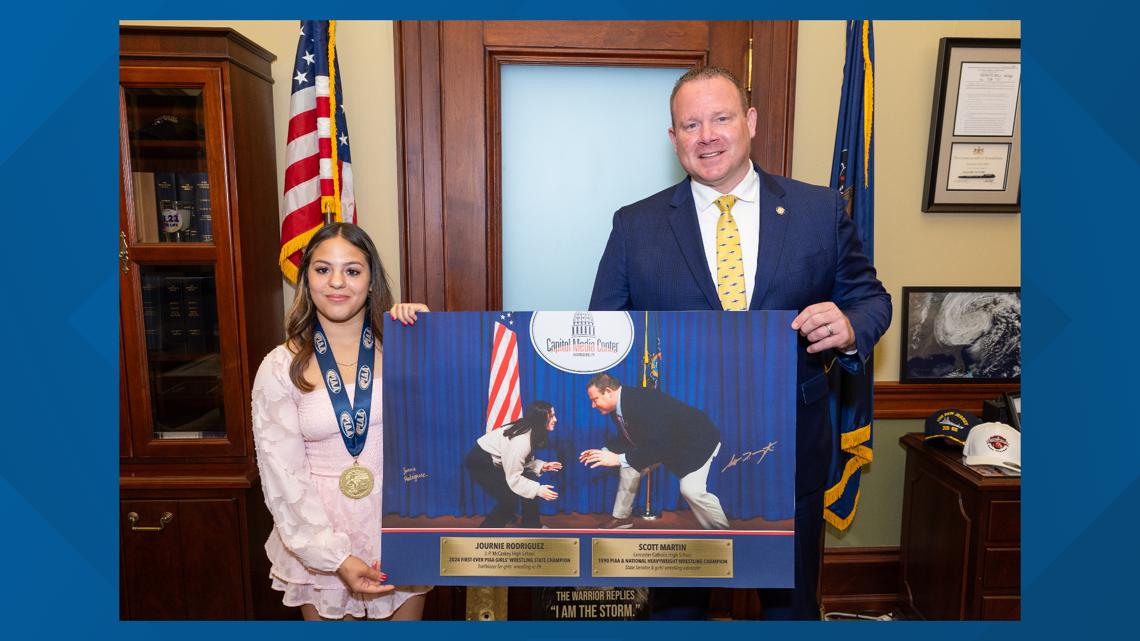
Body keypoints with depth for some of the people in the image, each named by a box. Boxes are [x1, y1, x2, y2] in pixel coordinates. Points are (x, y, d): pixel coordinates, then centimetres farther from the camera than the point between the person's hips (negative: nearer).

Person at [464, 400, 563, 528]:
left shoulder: (531, 432, -6)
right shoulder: (521, 441, -33)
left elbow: (524, 461, 1)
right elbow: (513, 478, -29)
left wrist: (541, 466, -13)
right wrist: (538, 489, -31)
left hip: (495, 460, 9)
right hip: (479, 461, -9)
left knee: (530, 482, 3)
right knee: (508, 498, -10)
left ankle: (532, 525, 19)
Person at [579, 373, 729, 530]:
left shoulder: (642, 401, -36)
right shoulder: (618, 407, -7)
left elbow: (658, 446, -39)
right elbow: (627, 439, 8)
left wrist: (618, 459, -38)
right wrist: (604, 452, -8)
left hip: (696, 439, -9)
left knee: (691, 489, -24)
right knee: (630, 466, 5)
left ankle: (722, 530, 0)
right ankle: (621, 517, 22)